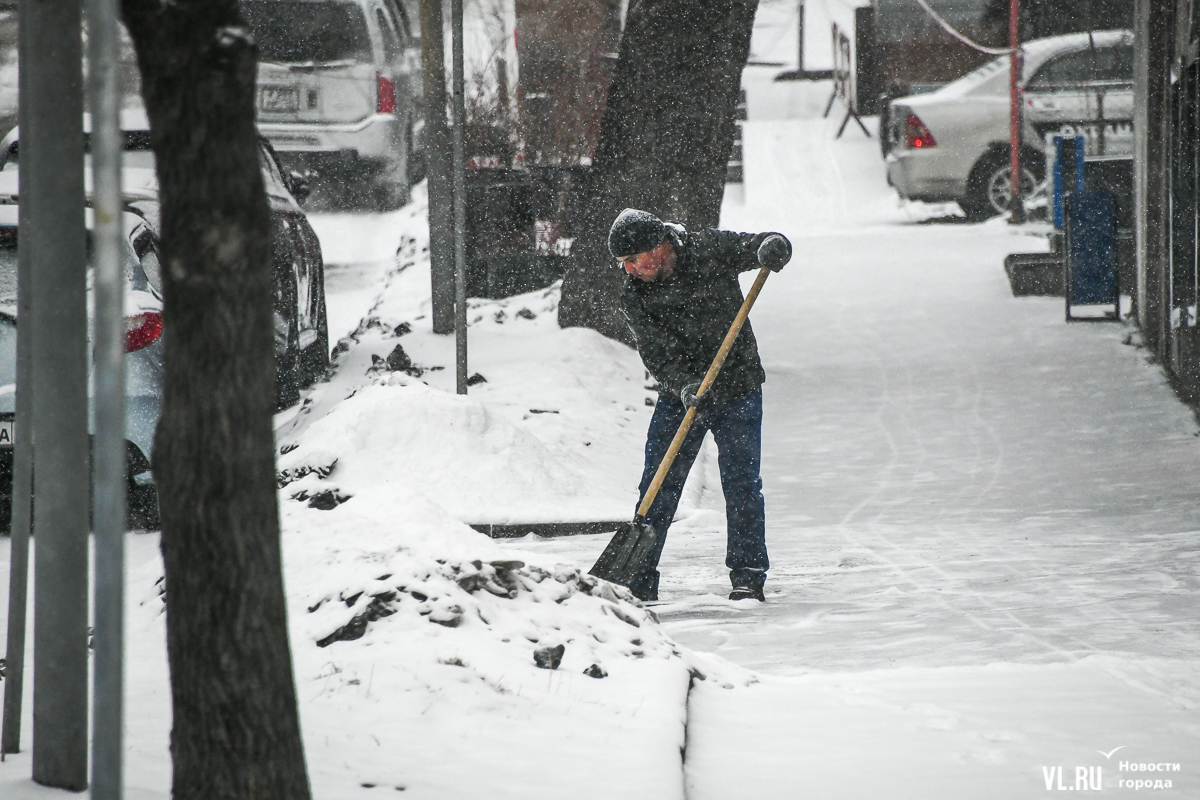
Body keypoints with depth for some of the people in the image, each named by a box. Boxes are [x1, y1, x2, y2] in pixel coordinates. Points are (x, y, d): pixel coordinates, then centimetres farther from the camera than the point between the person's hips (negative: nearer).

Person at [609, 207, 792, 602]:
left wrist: (772, 248, -33)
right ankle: (639, 578, 5)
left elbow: (754, 246, -8)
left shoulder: (708, 249, -13)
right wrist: (684, 385, -34)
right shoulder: (633, 296, -11)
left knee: (741, 483, -4)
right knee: (658, 485, -1)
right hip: (677, 395, 2)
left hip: (737, 391, -1)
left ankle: (748, 574, 5)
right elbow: (656, 354, -16)